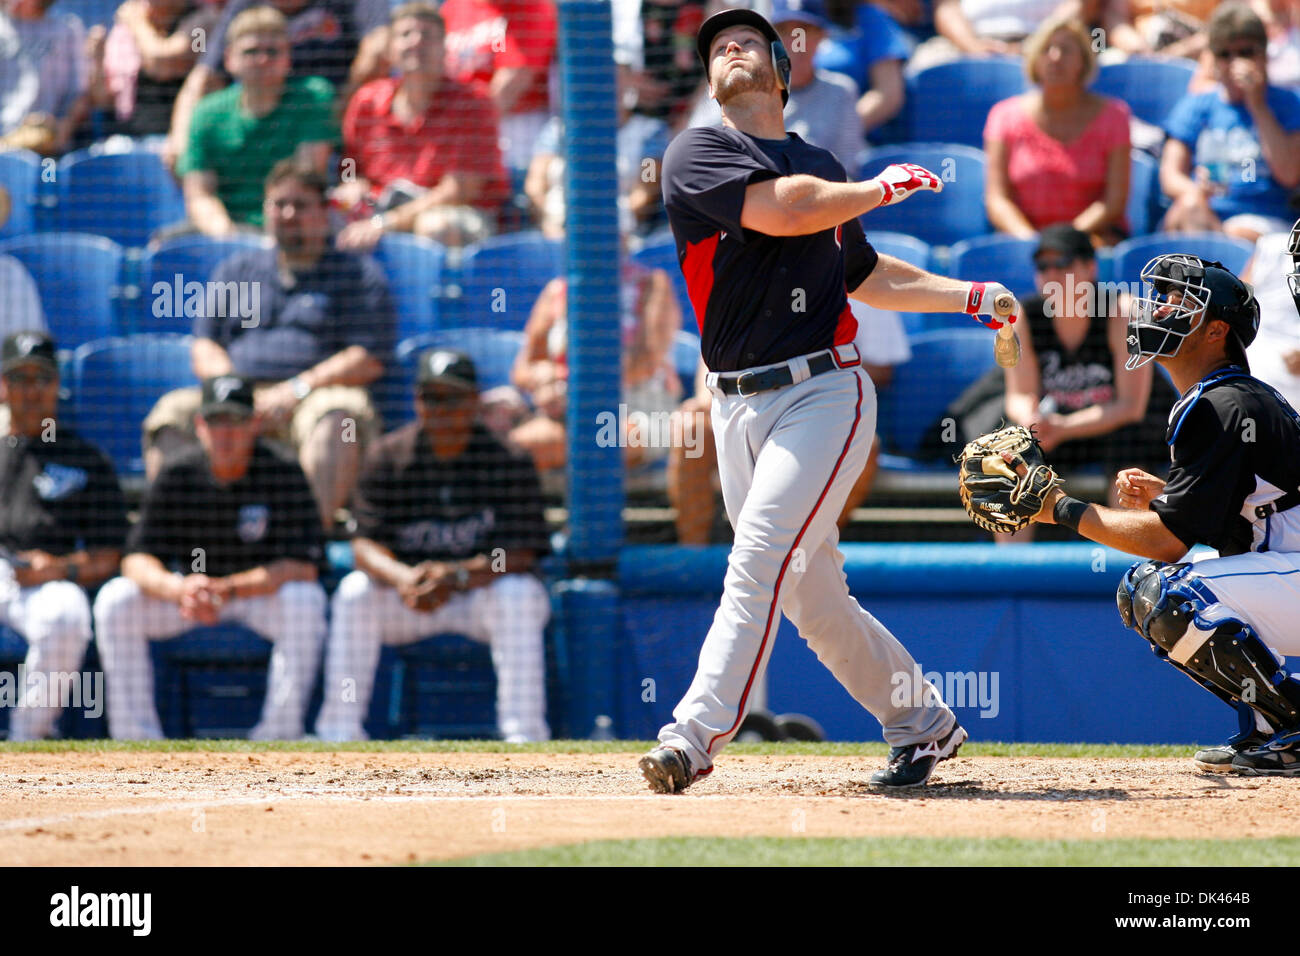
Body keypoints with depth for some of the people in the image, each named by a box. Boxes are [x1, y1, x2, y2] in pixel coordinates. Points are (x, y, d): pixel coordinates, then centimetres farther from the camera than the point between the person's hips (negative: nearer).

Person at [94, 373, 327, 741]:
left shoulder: (285, 476, -16)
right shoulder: (176, 478, -8)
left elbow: (303, 568, -23)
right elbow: (137, 560, -12)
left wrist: (228, 589, -36)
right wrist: (177, 588, -36)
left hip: (262, 590, -3)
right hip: (185, 590, 3)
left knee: (305, 600, -35)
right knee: (116, 599, -21)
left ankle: (279, 737, -26)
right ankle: (136, 738, -17)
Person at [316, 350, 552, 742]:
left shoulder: (507, 458, -11)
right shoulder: (388, 456, -4)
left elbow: (519, 555, -18)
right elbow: (366, 544, -10)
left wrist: (457, 576, -36)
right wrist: (403, 578, -33)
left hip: (483, 589, -2)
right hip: (407, 592, 2)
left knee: (519, 593, -33)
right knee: (355, 590, -25)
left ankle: (524, 735, -30)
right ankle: (339, 733, -20)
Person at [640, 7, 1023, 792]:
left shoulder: (822, 166, 16)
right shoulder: (697, 155, 3)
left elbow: (864, 275, 29)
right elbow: (784, 209, -13)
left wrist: (972, 294, 21)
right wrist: (882, 188, 0)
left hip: (823, 392, 0)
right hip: (740, 403, 0)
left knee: (759, 560, -18)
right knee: (812, 597, 5)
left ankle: (696, 734, -25)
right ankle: (923, 724, 22)